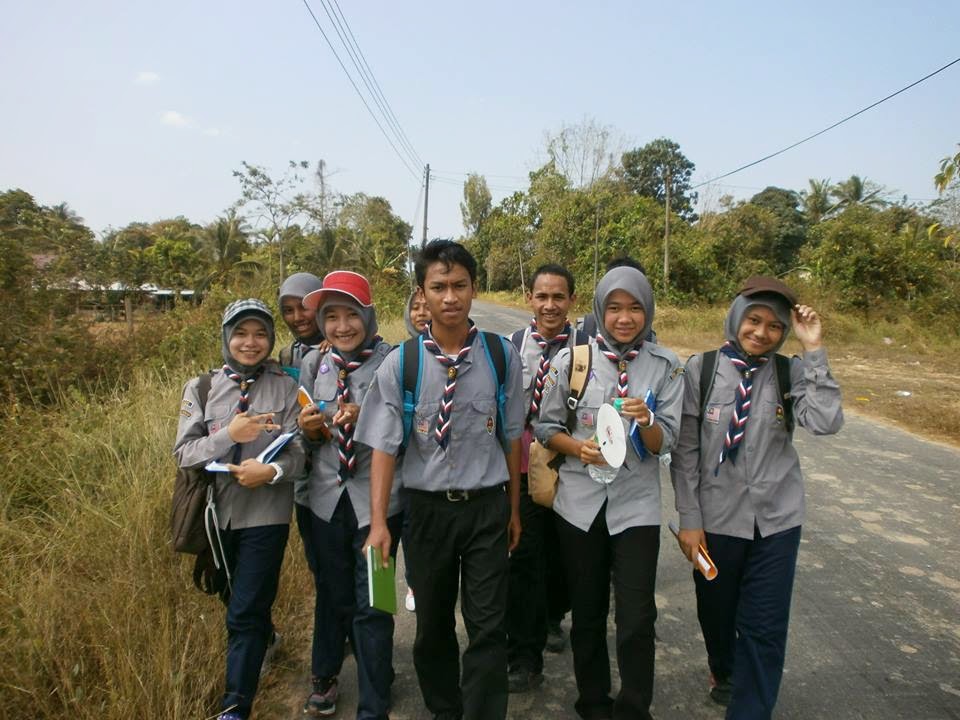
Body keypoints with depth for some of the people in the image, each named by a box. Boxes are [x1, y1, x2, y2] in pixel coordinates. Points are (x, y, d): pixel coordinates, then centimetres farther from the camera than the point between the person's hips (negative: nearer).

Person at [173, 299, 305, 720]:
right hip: (217, 512, 4)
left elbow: (299, 452, -9)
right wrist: (229, 435, -22)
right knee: (234, 602, 23)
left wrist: (272, 471, -29)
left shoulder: (286, 388, -5)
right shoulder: (201, 389, 1)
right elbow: (185, 452, -6)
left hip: (266, 514, -4)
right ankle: (264, 639, 52)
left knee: (245, 614, -3)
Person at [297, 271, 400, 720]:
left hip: (377, 498, -4)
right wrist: (308, 427, -11)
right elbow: (310, 435, 11)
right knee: (332, 594, 21)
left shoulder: (392, 361, -11)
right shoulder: (314, 363, 3)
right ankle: (326, 675, 47)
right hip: (328, 496, 4)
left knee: (372, 606, 3)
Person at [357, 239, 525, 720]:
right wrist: (378, 522, -11)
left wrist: (514, 508, 8)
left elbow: (511, 437, 2)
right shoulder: (400, 364, -7)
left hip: (486, 506, -1)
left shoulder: (502, 356, -6)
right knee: (433, 624, 17)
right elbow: (384, 446, -7)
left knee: (487, 626, 3)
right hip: (426, 507, 1)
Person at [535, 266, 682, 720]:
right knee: (587, 615, 15)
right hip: (580, 503, 1)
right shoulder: (571, 359, -5)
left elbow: (664, 444, -4)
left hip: (637, 505, 0)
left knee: (637, 620, 0)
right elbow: (545, 427, 2)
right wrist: (580, 448, -17)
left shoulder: (665, 366, -3)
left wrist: (645, 421, -25)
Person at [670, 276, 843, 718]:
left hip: (777, 520, 0)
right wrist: (689, 519, -8)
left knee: (765, 629, 5)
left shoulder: (791, 372, -4)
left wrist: (814, 350, -21)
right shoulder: (701, 369, -8)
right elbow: (684, 450, -6)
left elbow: (826, 422, -22)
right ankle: (724, 671, 53)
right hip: (716, 518, 0)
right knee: (716, 613, 21)